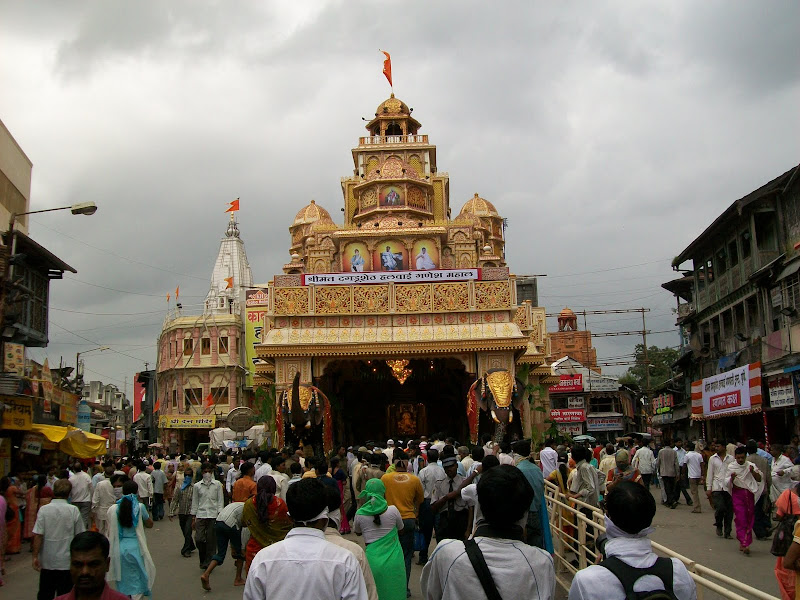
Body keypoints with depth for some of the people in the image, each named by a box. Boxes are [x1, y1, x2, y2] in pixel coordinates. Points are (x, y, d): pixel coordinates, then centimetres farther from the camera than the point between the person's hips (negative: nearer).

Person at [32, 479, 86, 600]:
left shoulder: (44, 510, -8)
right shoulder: (74, 510, -8)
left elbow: (38, 536, -11)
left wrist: (35, 556, -3)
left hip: (47, 562, 1)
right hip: (66, 562, -1)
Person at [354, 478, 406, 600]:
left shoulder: (360, 514, -6)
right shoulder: (393, 510, -8)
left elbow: (357, 532, 15)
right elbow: (401, 529, 10)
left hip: (373, 560, 1)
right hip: (393, 560, 0)